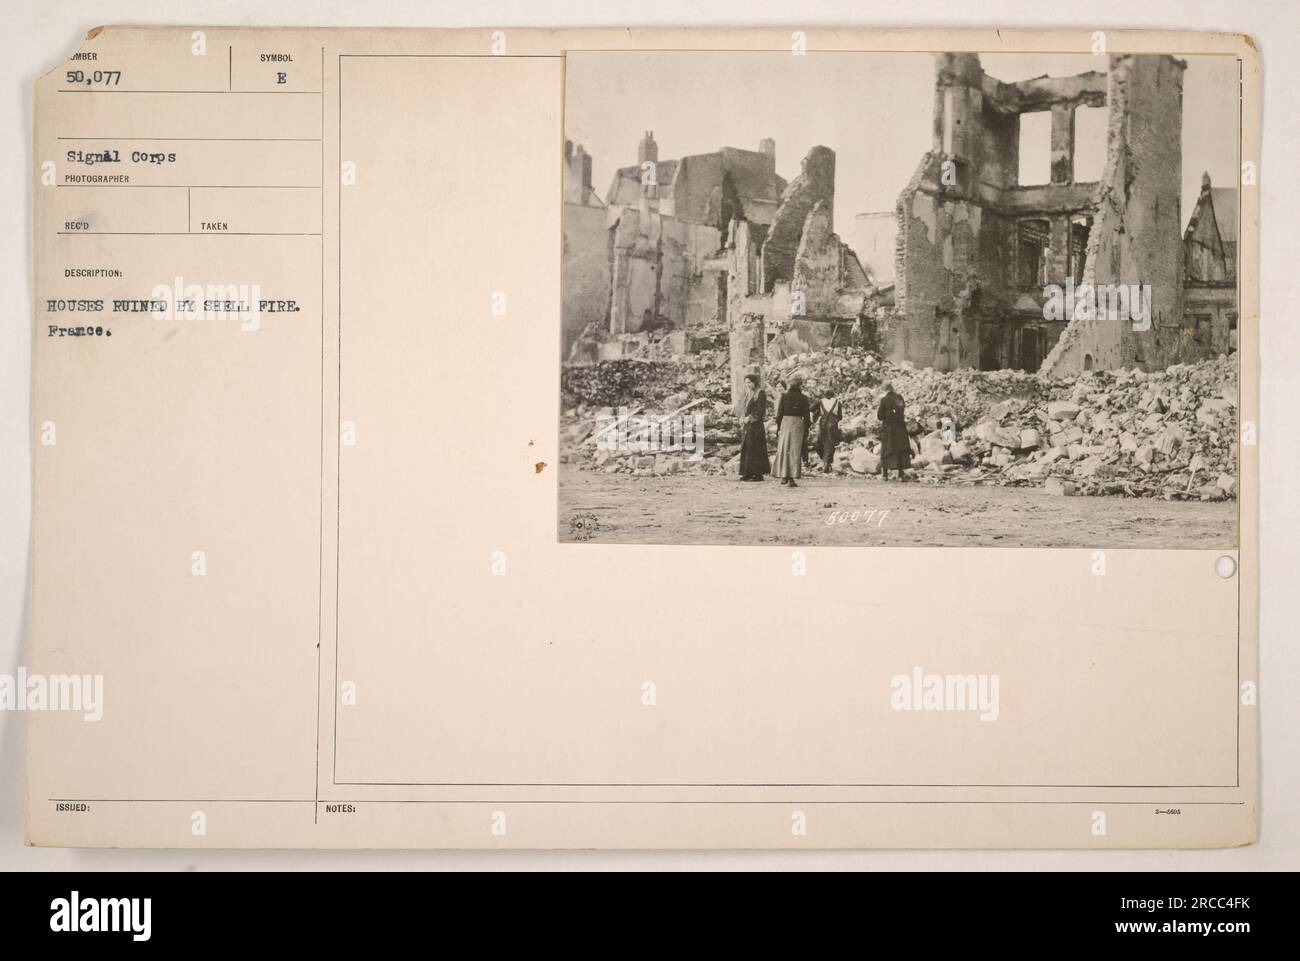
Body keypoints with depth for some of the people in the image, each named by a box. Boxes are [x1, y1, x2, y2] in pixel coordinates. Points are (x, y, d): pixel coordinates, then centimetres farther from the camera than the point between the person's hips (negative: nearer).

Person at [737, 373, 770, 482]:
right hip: (748, 425, 8)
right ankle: (748, 473, 7)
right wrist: (744, 419, 4)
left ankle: (758, 474, -7)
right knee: (746, 449, 5)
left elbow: (760, 410, -14)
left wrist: (749, 418, -16)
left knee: (755, 450, -9)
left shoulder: (760, 394, -7)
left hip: (756, 425, -8)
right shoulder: (749, 394, 17)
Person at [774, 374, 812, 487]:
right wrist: (806, 430, 6)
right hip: (798, 424, -1)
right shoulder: (803, 398, -3)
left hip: (785, 423, 1)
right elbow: (807, 416, -2)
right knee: (795, 451, 2)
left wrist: (778, 427, 7)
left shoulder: (784, 396, -1)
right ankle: (791, 478, -3)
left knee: (783, 450, 13)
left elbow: (779, 413, -1)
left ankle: (784, 476, 18)